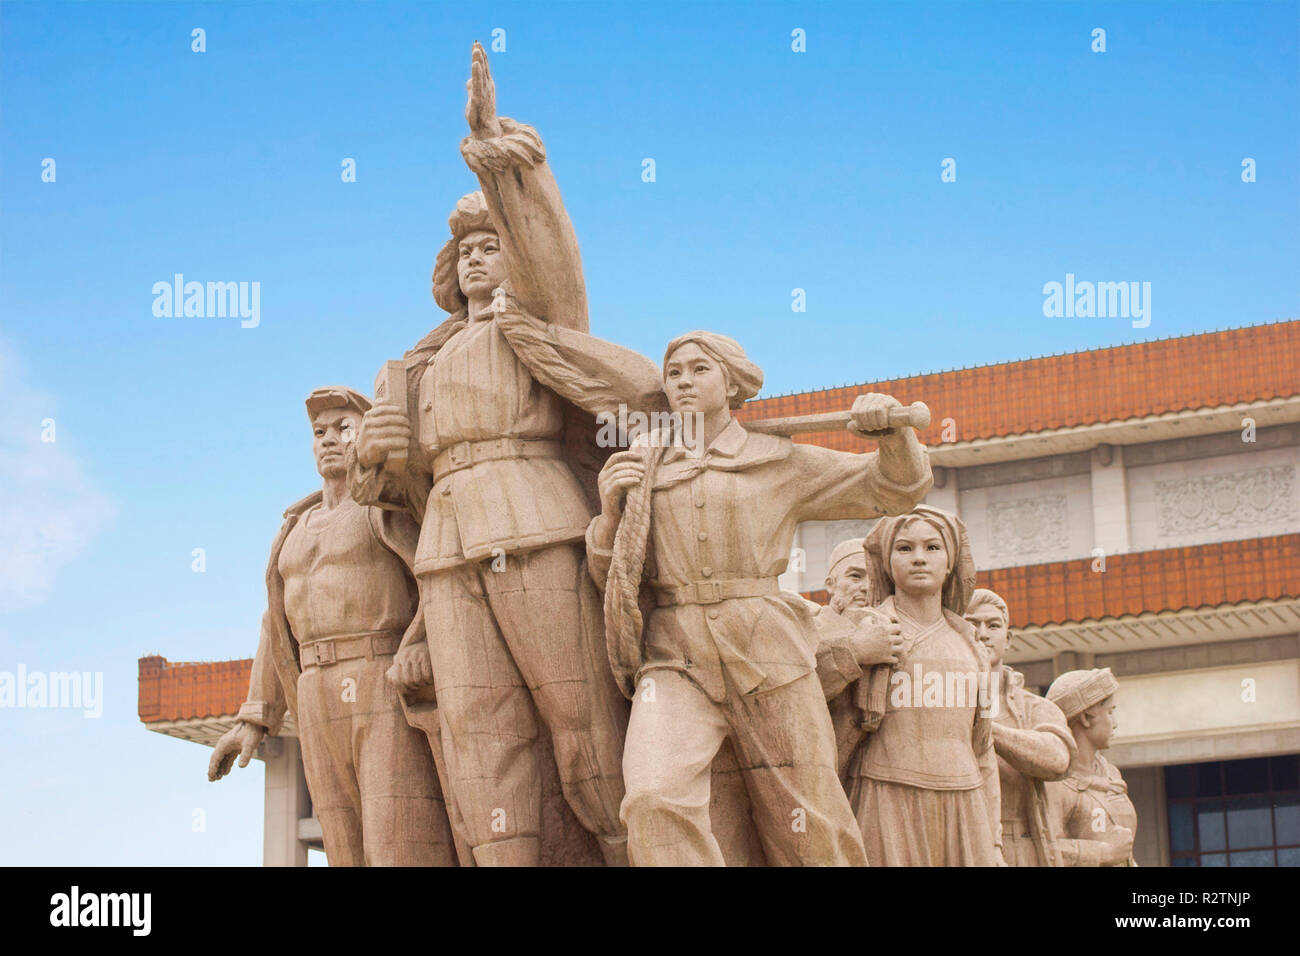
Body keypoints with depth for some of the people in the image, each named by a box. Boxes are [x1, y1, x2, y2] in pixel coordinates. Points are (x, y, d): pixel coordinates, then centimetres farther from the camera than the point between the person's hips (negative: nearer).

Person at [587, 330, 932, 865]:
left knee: (811, 841, -5)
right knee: (656, 801, -30)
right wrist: (609, 510, 0)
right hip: (676, 659, 0)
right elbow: (608, 578, 18)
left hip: (767, 657, 0)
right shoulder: (640, 469, 19)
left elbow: (896, 489, 15)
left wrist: (890, 427, -5)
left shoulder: (779, 463, 14)